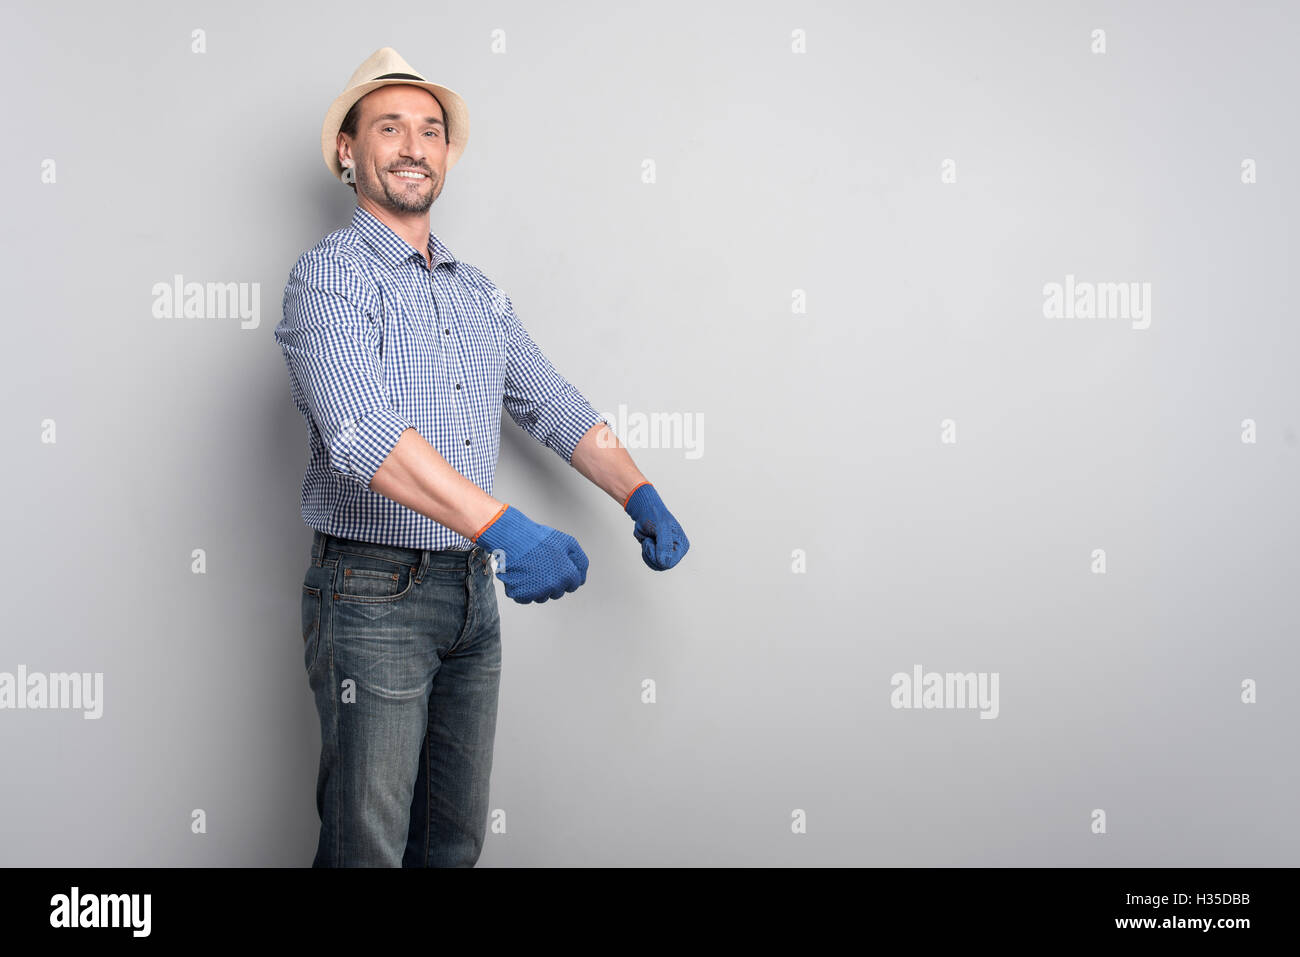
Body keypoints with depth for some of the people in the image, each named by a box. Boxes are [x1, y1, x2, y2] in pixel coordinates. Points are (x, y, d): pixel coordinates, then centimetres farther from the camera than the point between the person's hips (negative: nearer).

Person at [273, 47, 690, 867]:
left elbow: (556, 406, 18)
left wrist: (640, 497, 4)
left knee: (456, 842, 15)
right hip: (374, 597, -7)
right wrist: (507, 529, -35)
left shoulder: (479, 294, 14)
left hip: (474, 593, 7)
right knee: (368, 845, 1)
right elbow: (363, 433, -25)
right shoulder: (330, 276, -10)